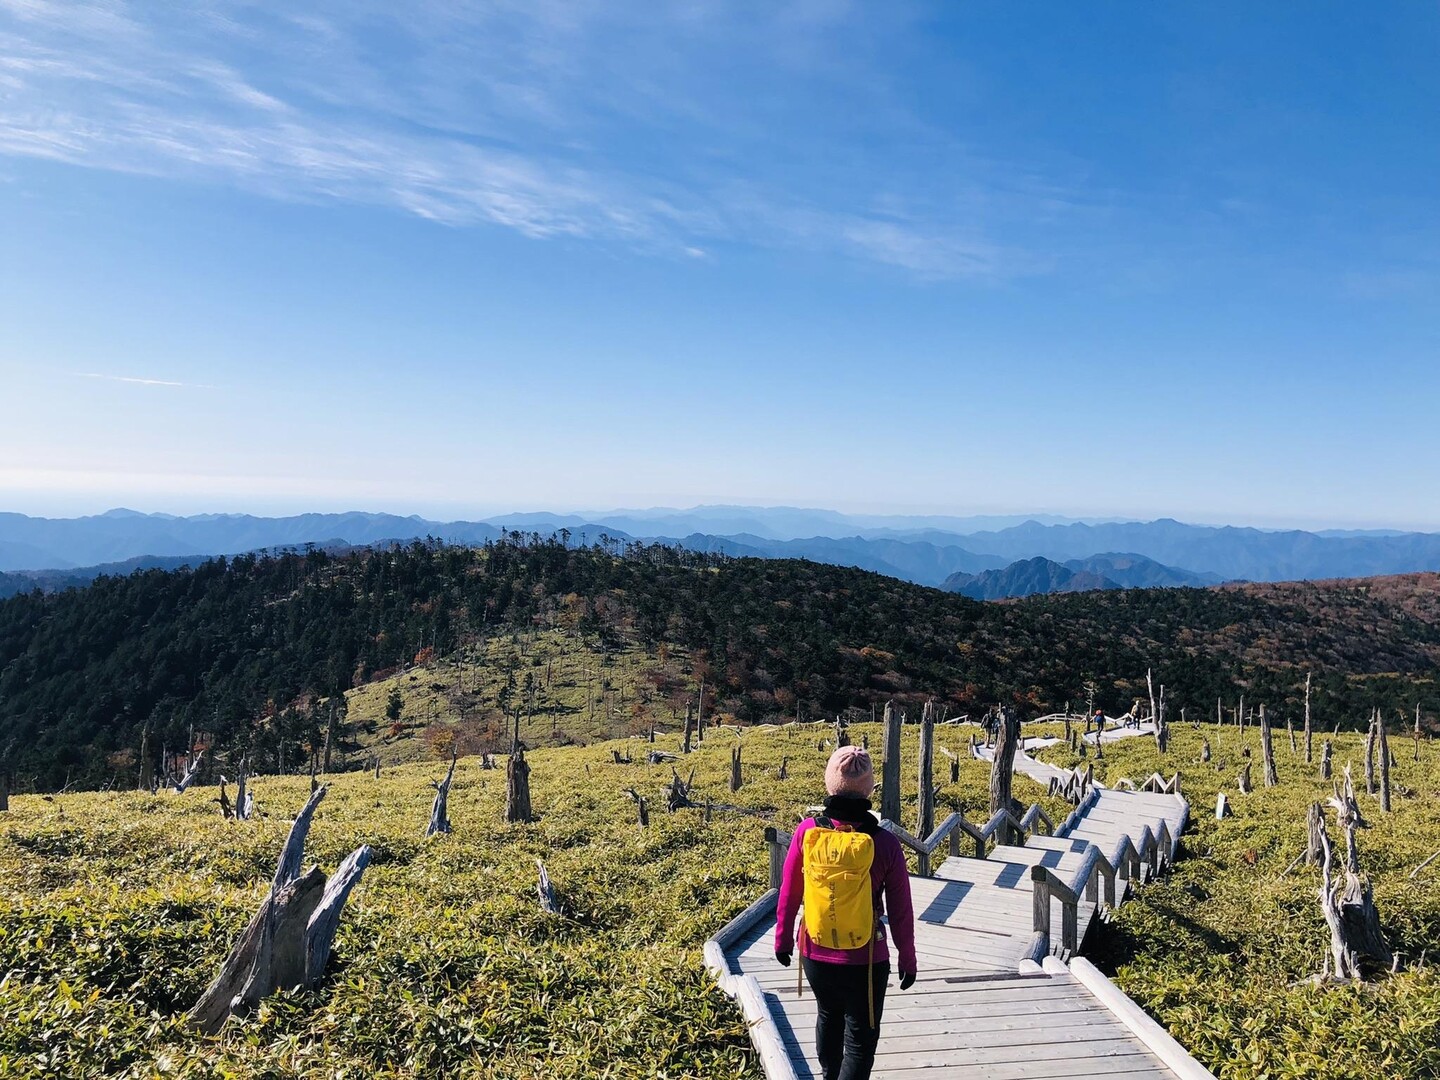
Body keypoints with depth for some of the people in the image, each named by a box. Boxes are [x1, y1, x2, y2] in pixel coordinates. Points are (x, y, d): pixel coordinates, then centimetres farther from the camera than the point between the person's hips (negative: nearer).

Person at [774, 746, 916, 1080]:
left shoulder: (807, 831, -14)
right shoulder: (884, 844, -20)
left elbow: (789, 895, -2)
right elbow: (901, 911, -9)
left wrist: (783, 939, 14)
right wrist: (907, 958, 7)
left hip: (815, 955, 3)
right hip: (864, 961, -3)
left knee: (829, 1017, 30)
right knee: (861, 1041, 14)